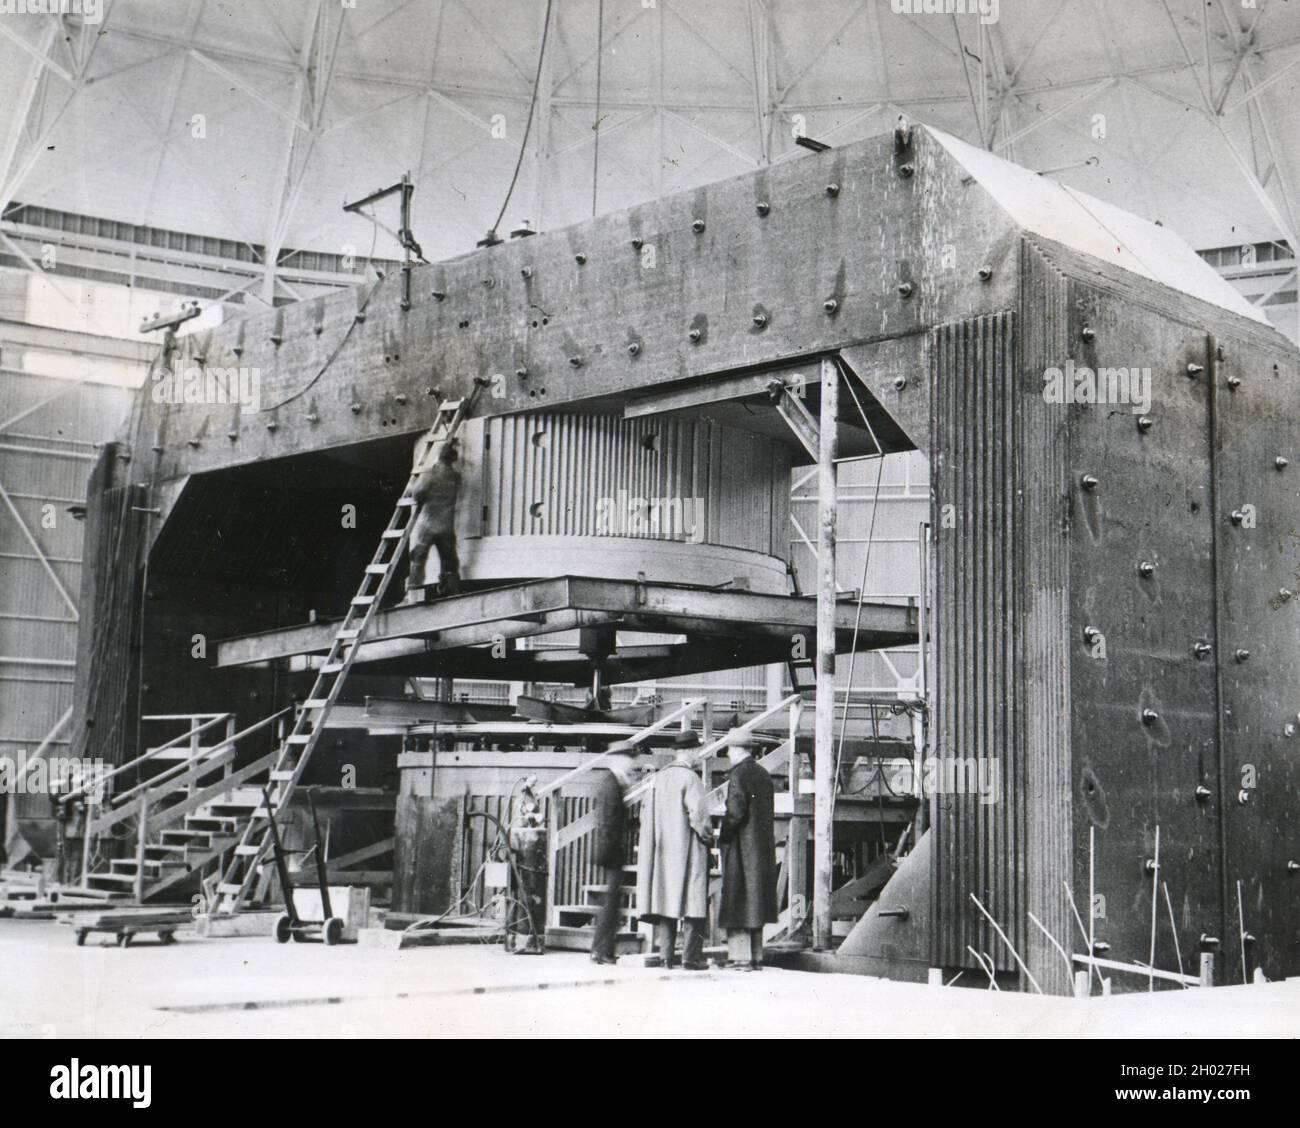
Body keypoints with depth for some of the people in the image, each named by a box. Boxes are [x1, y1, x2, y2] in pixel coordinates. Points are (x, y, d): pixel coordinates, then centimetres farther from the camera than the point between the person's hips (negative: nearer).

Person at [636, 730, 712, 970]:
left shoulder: (658, 777, 8)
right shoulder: (690, 778, -12)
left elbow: (645, 810, 11)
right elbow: (698, 814, -18)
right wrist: (708, 837, -3)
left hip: (662, 849, 6)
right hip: (688, 850, -6)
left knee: (665, 899, 9)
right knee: (694, 902, 0)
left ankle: (665, 955, 7)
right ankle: (691, 957, -1)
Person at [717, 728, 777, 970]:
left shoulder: (738, 775, -13)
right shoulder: (764, 774, 12)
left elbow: (736, 811, -20)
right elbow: (768, 813, 14)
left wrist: (722, 834, -8)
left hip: (740, 847, -8)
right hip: (763, 846, 8)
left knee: (737, 899, -3)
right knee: (756, 899, 11)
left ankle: (740, 956, -5)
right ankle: (756, 956, 14)